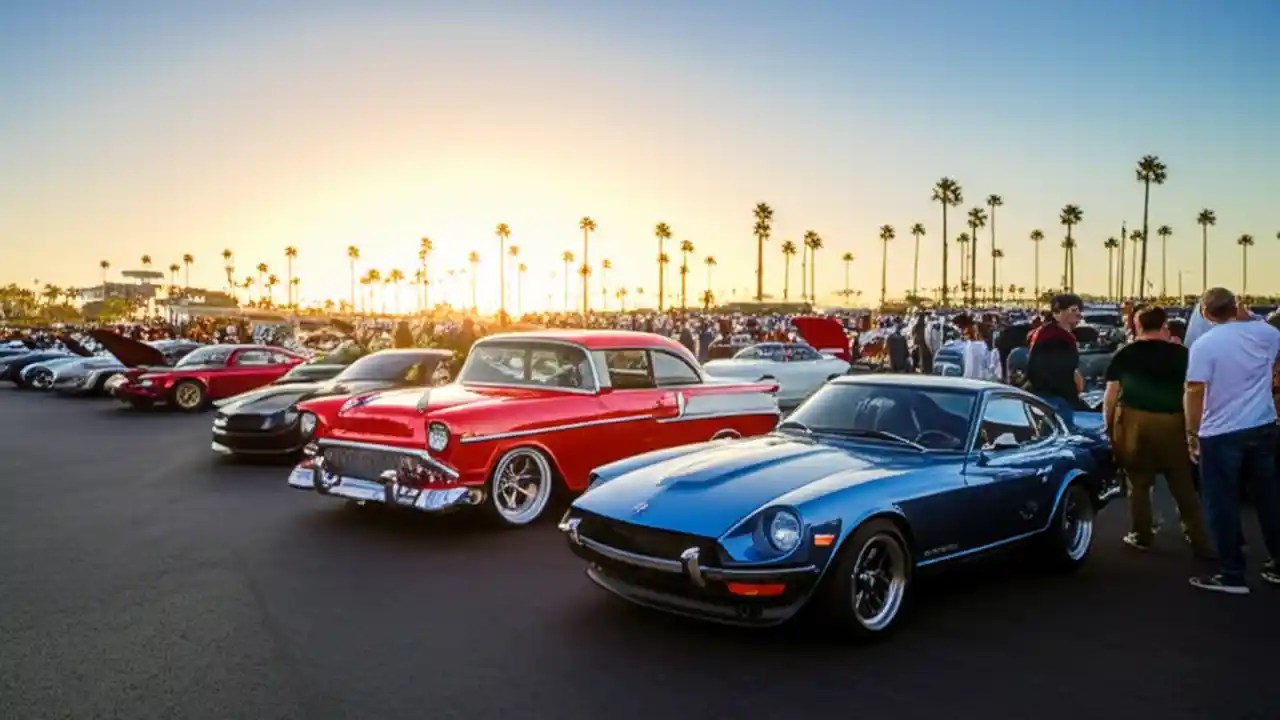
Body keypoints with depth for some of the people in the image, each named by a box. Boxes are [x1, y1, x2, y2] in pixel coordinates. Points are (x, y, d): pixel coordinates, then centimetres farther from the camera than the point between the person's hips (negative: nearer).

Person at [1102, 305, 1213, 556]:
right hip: (1170, 422, 0)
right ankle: (1201, 542, 13)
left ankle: (1140, 536, 19)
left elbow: (1111, 394, 2)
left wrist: (1108, 425, 10)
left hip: (1132, 421, 0)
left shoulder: (1124, 354, 2)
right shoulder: (1180, 353, 1)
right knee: (1183, 486, 9)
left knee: (1139, 482, 13)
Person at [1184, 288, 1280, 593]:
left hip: (1220, 434, -5)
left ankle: (1232, 575, 6)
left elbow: (1195, 392, -17)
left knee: (1223, 505, 2)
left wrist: (1192, 434, -8)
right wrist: (1248, 320, 24)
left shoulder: (1204, 344, -12)